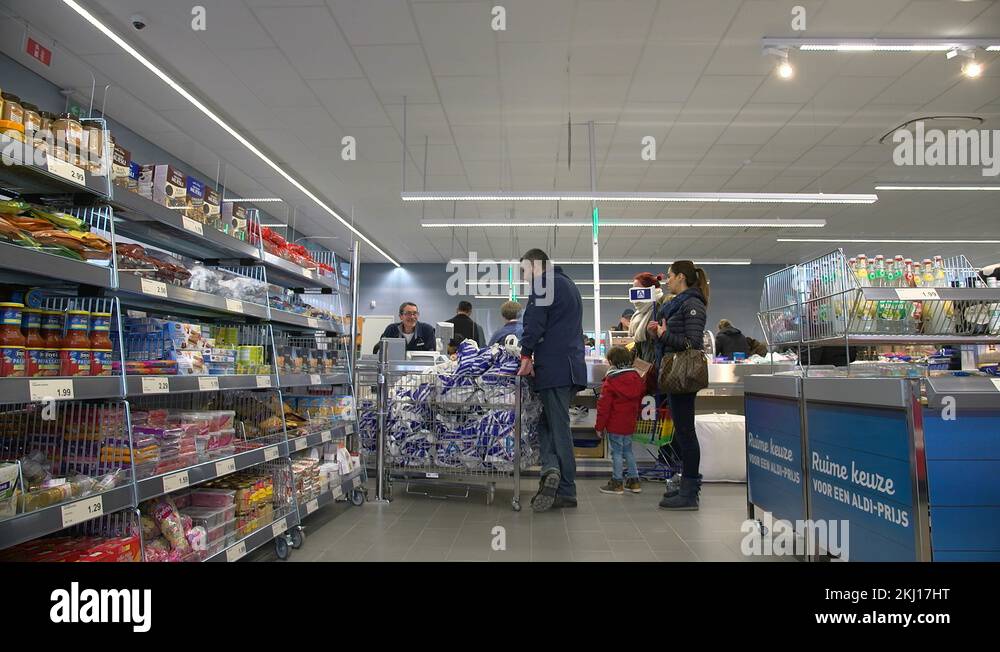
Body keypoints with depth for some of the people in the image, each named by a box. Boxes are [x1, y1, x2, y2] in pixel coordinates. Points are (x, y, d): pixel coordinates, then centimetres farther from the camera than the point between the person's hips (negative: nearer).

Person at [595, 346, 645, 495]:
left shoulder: (610, 382, -16)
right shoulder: (637, 378, 3)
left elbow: (604, 406, -14)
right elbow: (639, 402, 14)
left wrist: (599, 427, -7)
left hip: (615, 425, -6)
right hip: (630, 423, 6)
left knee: (617, 452, 1)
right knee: (628, 450, 17)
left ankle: (617, 482, 8)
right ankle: (634, 480, 21)